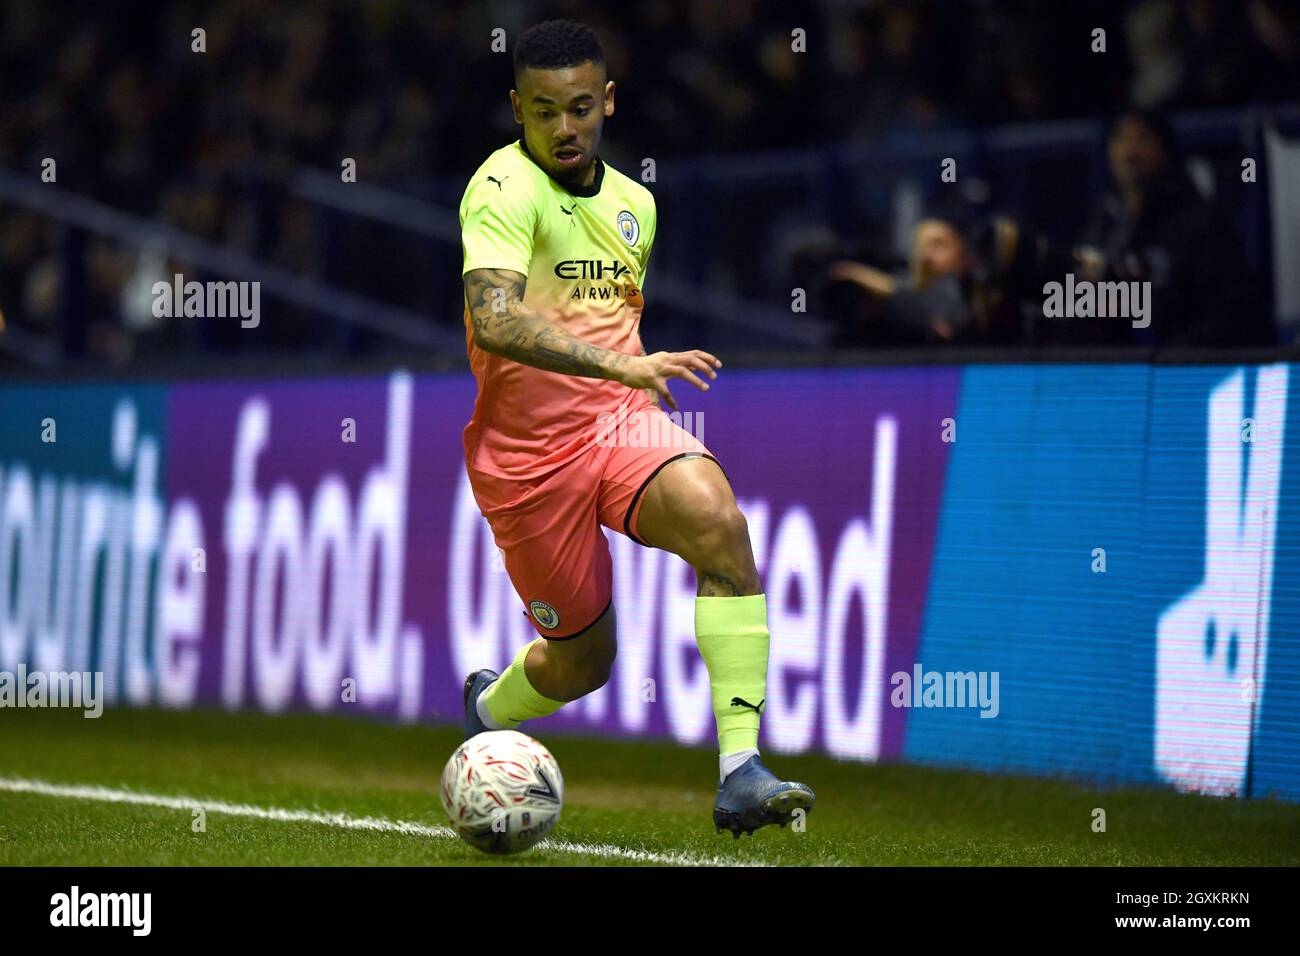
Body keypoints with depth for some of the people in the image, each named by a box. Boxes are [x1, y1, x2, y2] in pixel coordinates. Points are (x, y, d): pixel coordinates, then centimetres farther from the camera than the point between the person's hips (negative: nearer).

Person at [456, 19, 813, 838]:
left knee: (717, 521, -27)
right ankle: (487, 708, 44)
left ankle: (740, 772, -31)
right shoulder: (505, 189, -12)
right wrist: (620, 365, -39)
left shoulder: (633, 202, 12)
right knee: (582, 659, 6)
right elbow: (495, 321, -30)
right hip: (526, 452, -4)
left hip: (621, 424, 4)